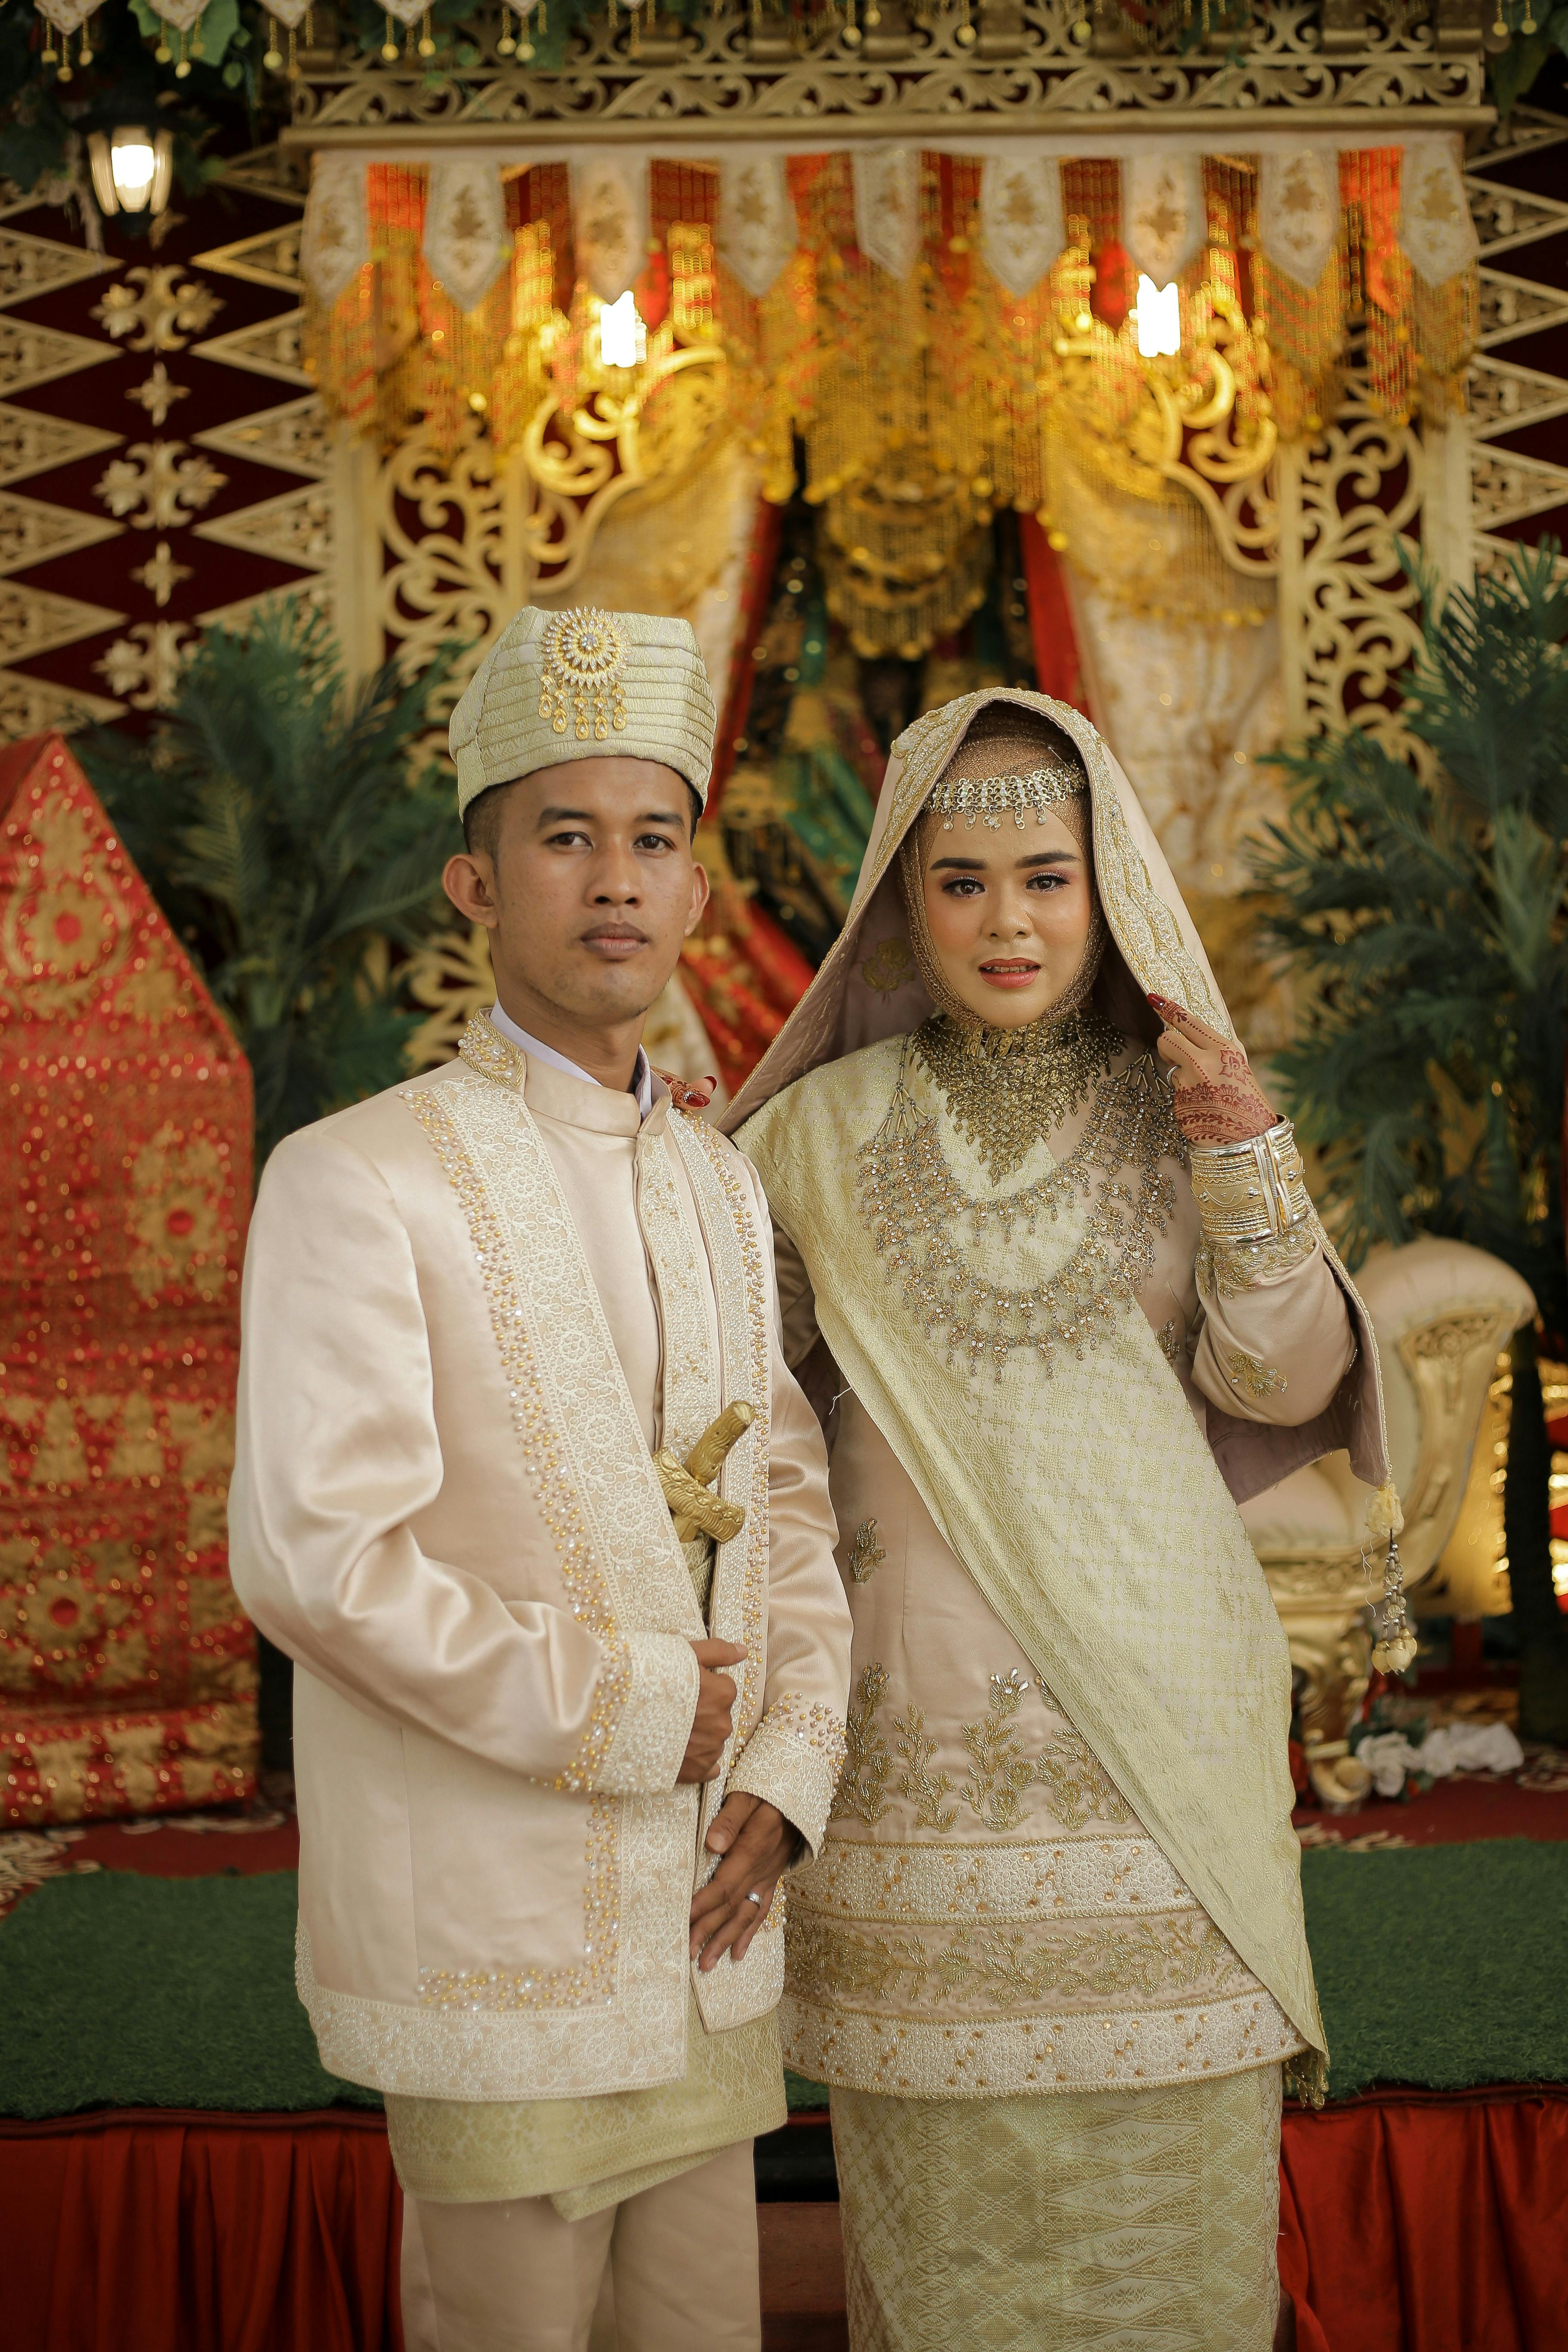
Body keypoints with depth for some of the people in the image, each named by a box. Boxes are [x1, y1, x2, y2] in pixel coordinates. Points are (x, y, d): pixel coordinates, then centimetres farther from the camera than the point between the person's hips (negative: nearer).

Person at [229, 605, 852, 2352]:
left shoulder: (724, 1191, 11)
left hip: (694, 1930, 6)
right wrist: (628, 1708, -15)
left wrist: (786, 1773, -1)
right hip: (490, 1937, -6)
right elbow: (313, 1557, -20)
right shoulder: (355, 1183, -12)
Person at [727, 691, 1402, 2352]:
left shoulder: (1183, 1109, 4)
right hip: (922, 1735, -1)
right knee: (946, 2193, 5)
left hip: (1157, 1712, 1)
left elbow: (1288, 1388, -4)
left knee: (1173, 2164, 6)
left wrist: (1249, 1170, -18)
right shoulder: (824, 1131, 2)